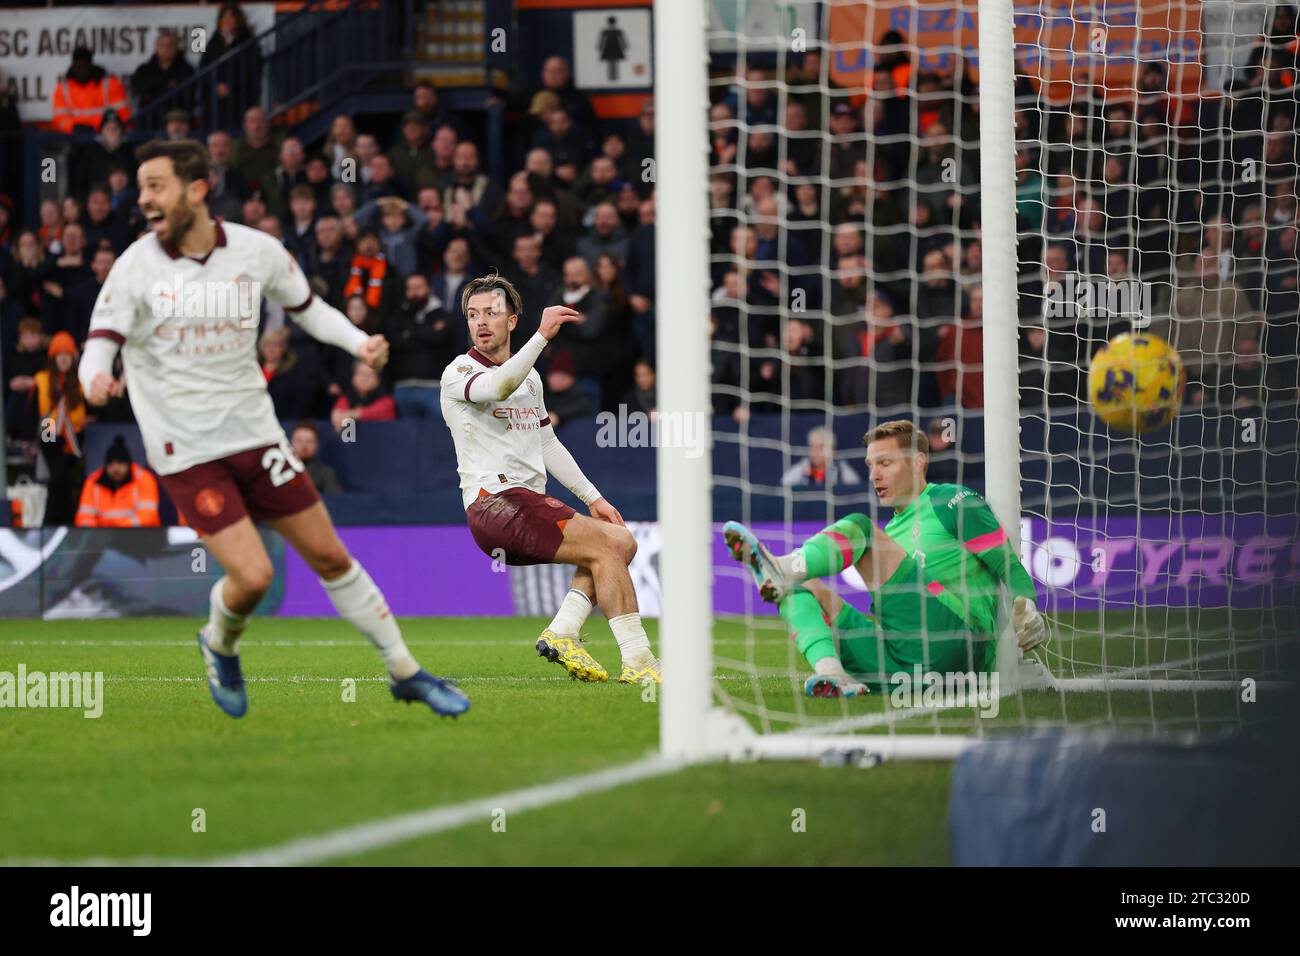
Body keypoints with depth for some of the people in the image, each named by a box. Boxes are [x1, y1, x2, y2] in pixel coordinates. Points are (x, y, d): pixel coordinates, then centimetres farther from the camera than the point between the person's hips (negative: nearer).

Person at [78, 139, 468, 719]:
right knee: (252, 576, -15)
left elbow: (307, 307, 13)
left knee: (330, 557, 8)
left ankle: (405, 672, 24)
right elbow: (99, 347, -14)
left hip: (254, 433, 3)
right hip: (186, 452, -3)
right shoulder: (137, 266, -10)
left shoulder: (256, 251, -3)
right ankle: (220, 646, 19)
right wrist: (95, 378, -38)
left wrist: (359, 342, -5)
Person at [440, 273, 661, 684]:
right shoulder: (458, 374, -4)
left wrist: (593, 497, 20)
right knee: (605, 546, -18)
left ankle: (561, 634, -5)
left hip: (531, 504, 8)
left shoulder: (529, 377, 21)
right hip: (493, 503, -8)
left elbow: (548, 444, 28)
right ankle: (637, 662, -20)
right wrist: (542, 335, -37)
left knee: (621, 540, -1)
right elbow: (498, 387, -28)